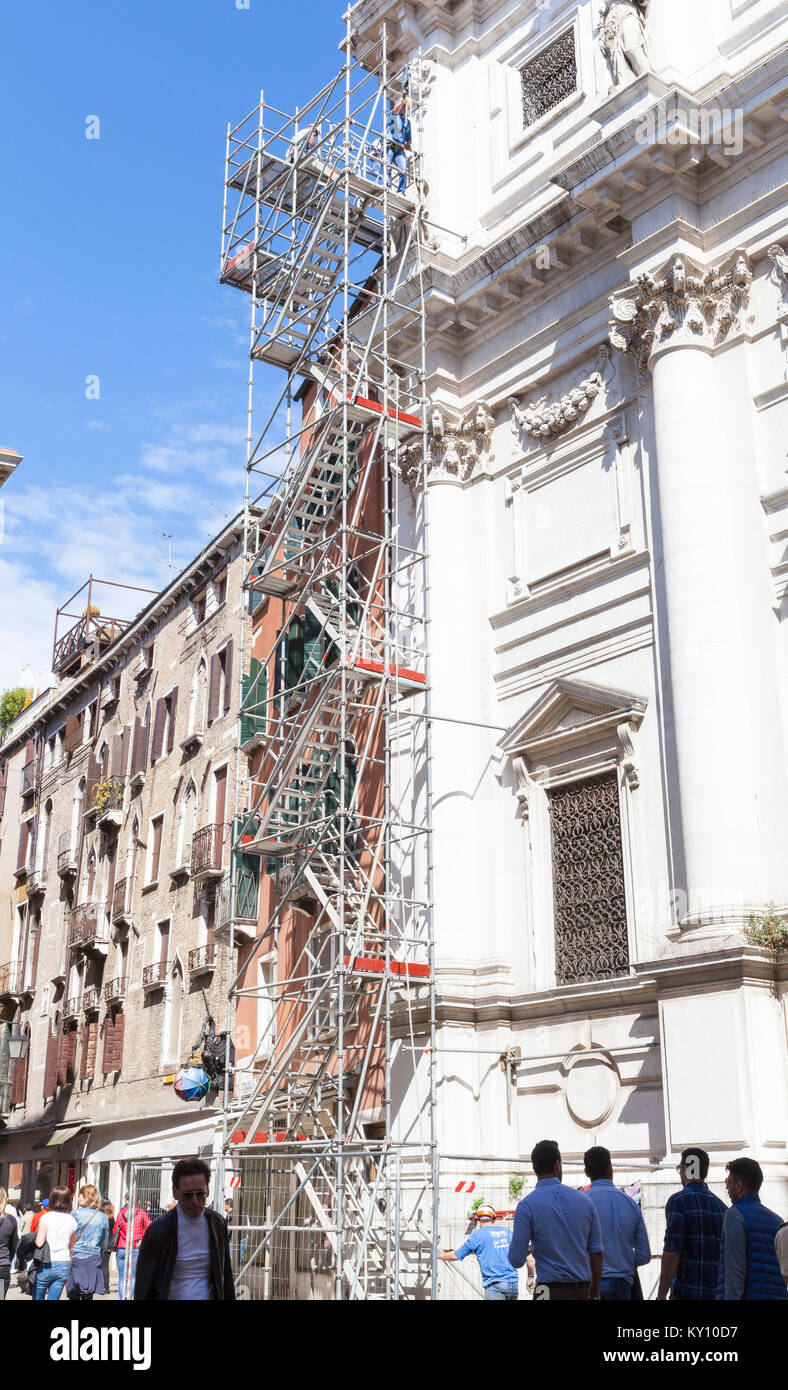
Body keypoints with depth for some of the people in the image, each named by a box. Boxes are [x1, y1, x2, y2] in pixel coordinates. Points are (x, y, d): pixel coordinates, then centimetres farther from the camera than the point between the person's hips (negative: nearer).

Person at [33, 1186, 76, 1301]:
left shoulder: (46, 1217, -8)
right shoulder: (72, 1221, 4)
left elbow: (39, 1243, -15)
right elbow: (71, 1247, 11)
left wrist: (35, 1239, 7)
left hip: (46, 1265, -3)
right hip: (63, 1265, 3)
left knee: (38, 1298, 11)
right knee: (53, 1299, 8)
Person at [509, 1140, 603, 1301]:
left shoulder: (527, 1206, -8)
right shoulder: (585, 1201, 3)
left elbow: (516, 1260, -9)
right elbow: (596, 1253, 6)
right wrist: (595, 1295, 15)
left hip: (550, 1292, -4)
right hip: (583, 1291, 4)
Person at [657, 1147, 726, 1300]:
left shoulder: (678, 1201, -7)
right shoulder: (721, 1206, 13)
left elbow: (671, 1251, -14)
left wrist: (661, 1295, -12)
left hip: (687, 1293, -6)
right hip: (718, 1293, 6)